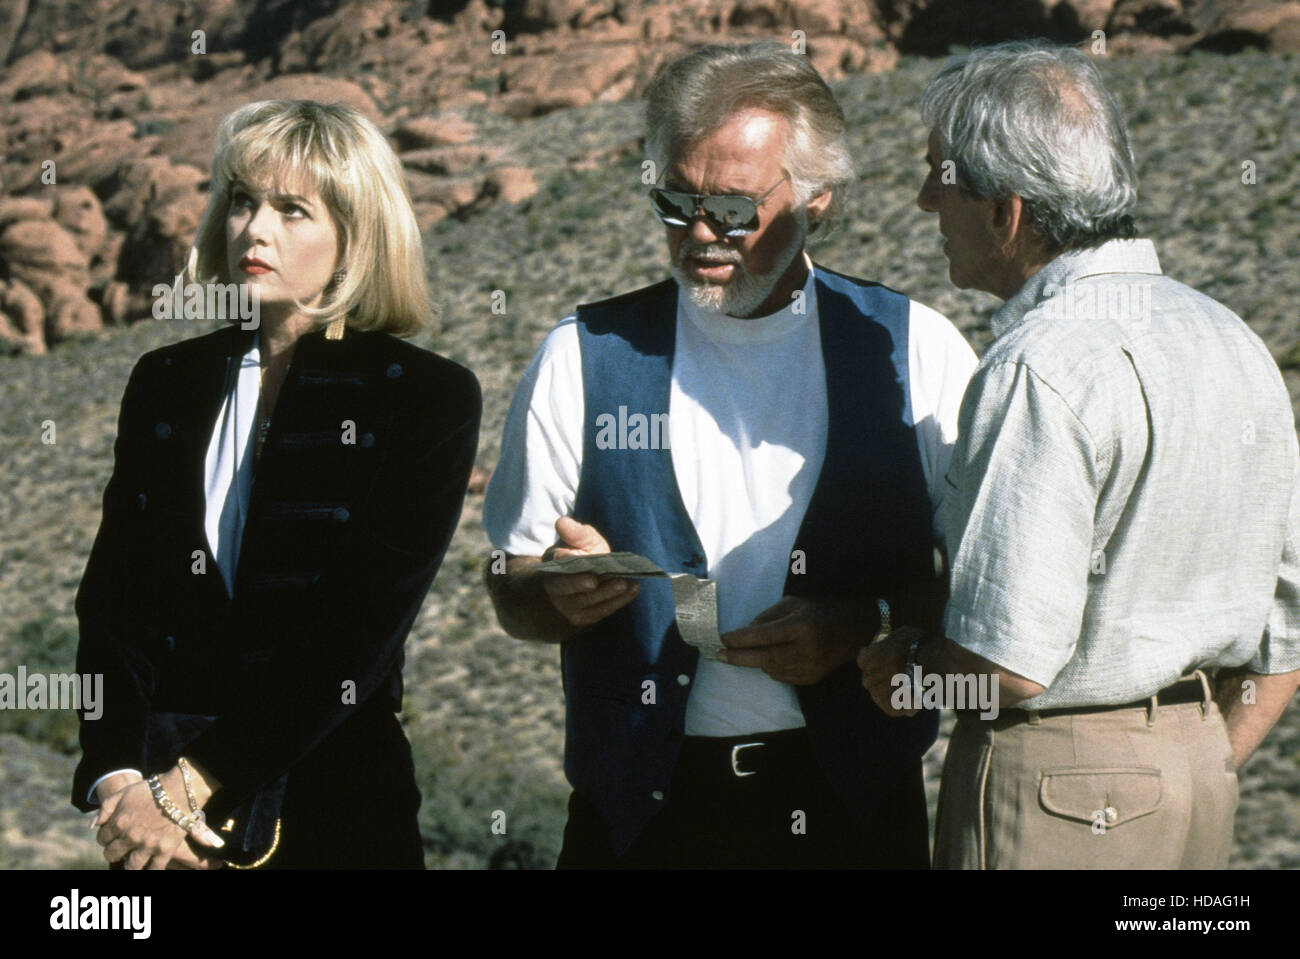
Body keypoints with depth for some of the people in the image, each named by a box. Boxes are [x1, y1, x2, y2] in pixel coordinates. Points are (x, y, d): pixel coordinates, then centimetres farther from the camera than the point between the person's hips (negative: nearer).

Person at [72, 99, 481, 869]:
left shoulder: (430, 399, -4)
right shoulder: (166, 383, 8)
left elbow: (360, 628, -12)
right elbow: (113, 599, 1)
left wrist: (199, 784, -17)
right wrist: (120, 776, -15)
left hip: (336, 811, -3)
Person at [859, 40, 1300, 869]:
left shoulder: (1042, 371, -20)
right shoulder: (1232, 341, 7)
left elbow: (1010, 662, -25)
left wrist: (911, 662, -5)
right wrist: (1202, 772, 20)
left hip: (1054, 787, -8)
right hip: (1202, 766, 8)